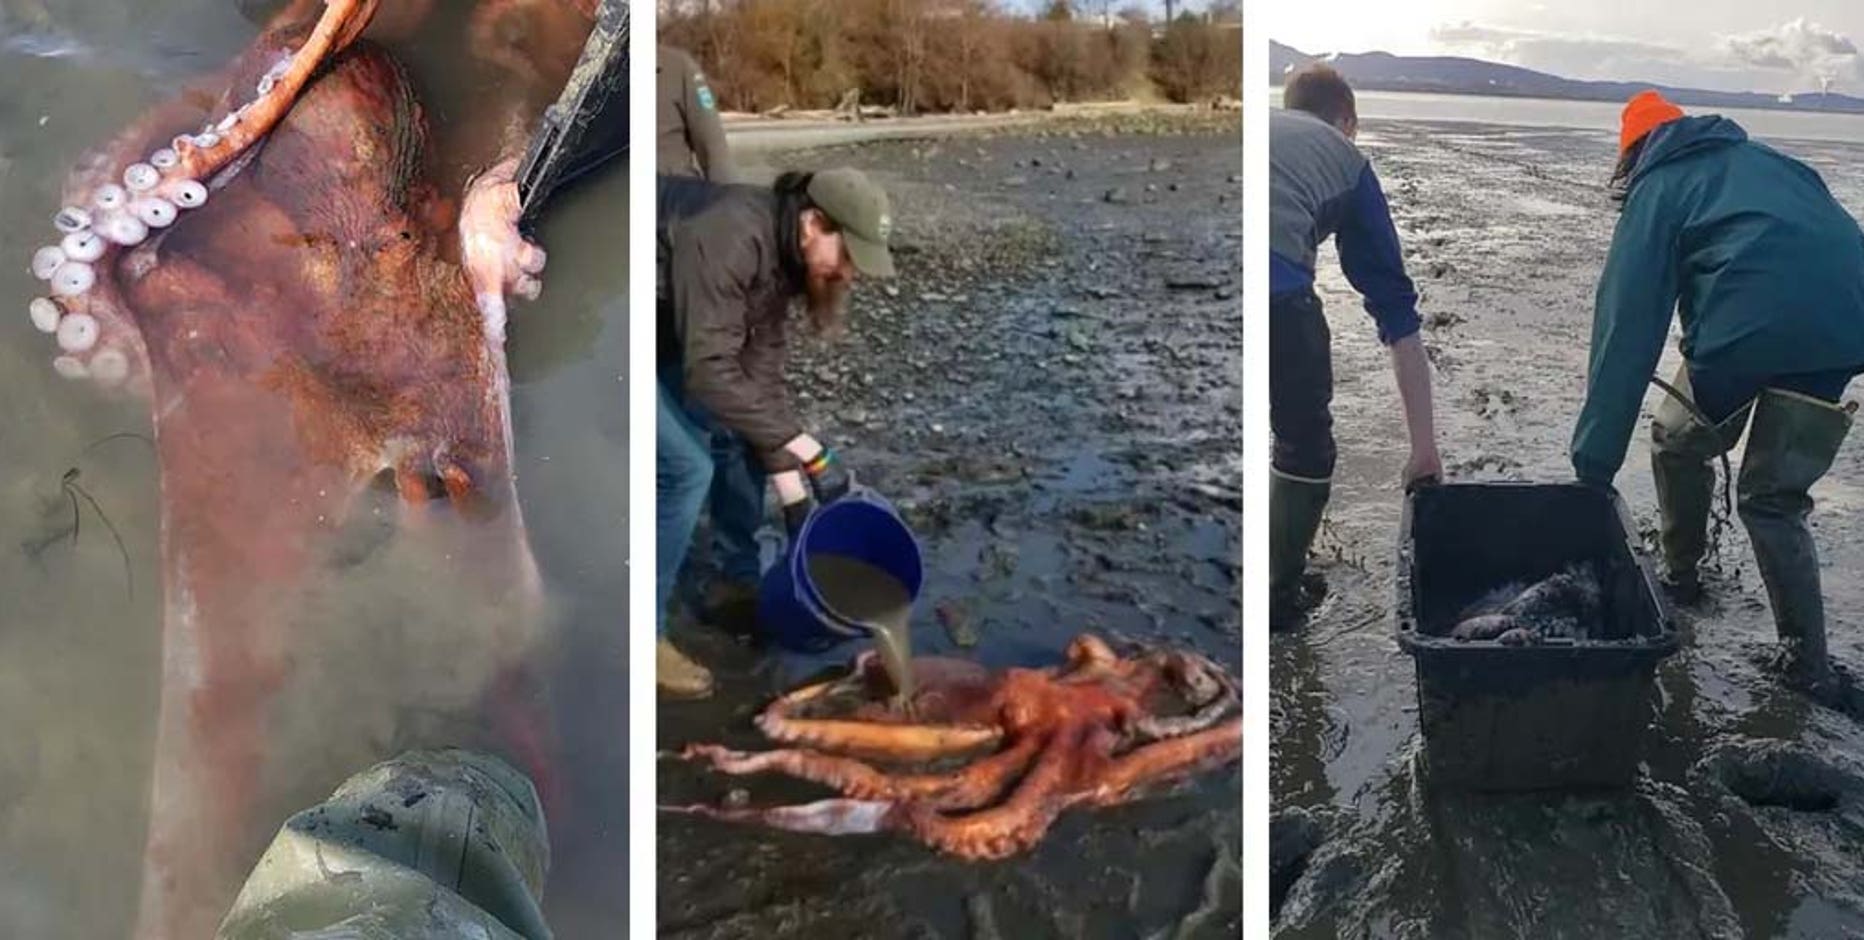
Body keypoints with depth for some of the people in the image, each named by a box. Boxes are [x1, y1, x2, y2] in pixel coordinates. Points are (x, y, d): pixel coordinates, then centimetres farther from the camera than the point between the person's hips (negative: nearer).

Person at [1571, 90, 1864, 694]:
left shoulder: (1657, 188, 13)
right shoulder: (1769, 162, 31)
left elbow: (1626, 329, 4)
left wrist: (1593, 461, 3)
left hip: (1749, 326, -5)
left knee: (1679, 447, 25)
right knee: (1774, 498, 17)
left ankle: (1680, 575, 38)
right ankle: (1808, 664, 15)